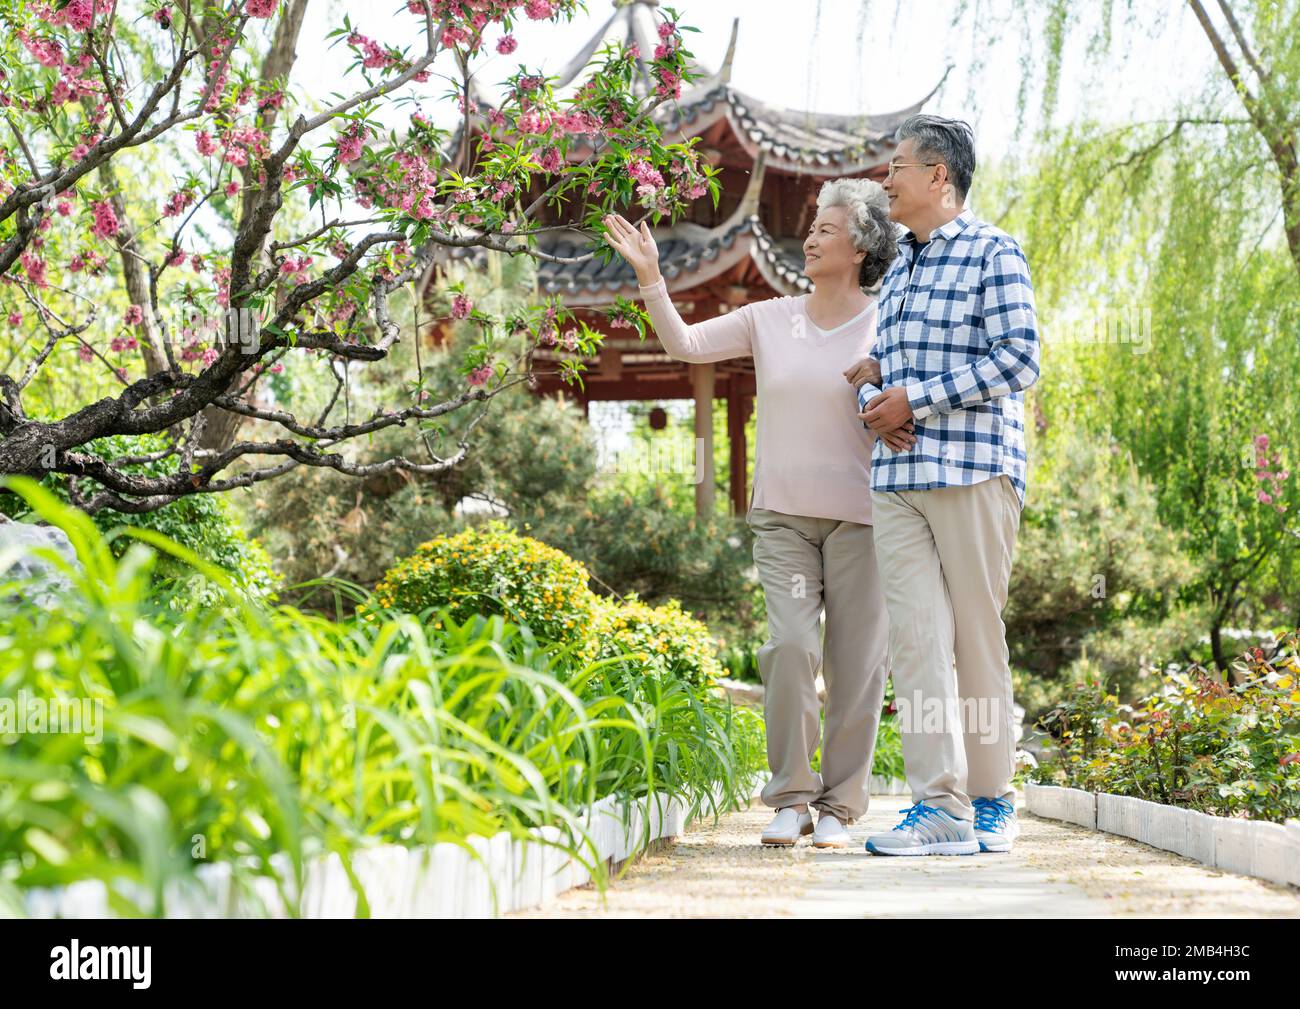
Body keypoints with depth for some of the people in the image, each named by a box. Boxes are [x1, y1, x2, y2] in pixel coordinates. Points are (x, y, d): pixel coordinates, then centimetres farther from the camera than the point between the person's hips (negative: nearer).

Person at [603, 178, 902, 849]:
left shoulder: (886, 328, 2)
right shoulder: (770, 320, 10)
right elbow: (686, 344, 5)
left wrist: (886, 374, -17)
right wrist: (649, 277, -4)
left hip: (858, 515, -2)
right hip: (782, 513, 2)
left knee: (857, 660, -1)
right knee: (790, 646, -10)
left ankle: (839, 805, 10)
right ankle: (791, 798, 2)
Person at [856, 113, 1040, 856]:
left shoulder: (994, 253, -1)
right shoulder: (899, 270, 22)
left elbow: (1018, 359, -10)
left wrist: (917, 400, -12)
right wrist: (873, 402, 5)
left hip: (973, 469, -6)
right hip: (898, 477, 6)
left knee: (976, 636, -1)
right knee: (915, 636, -4)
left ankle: (993, 799, 9)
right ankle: (941, 806, -4)